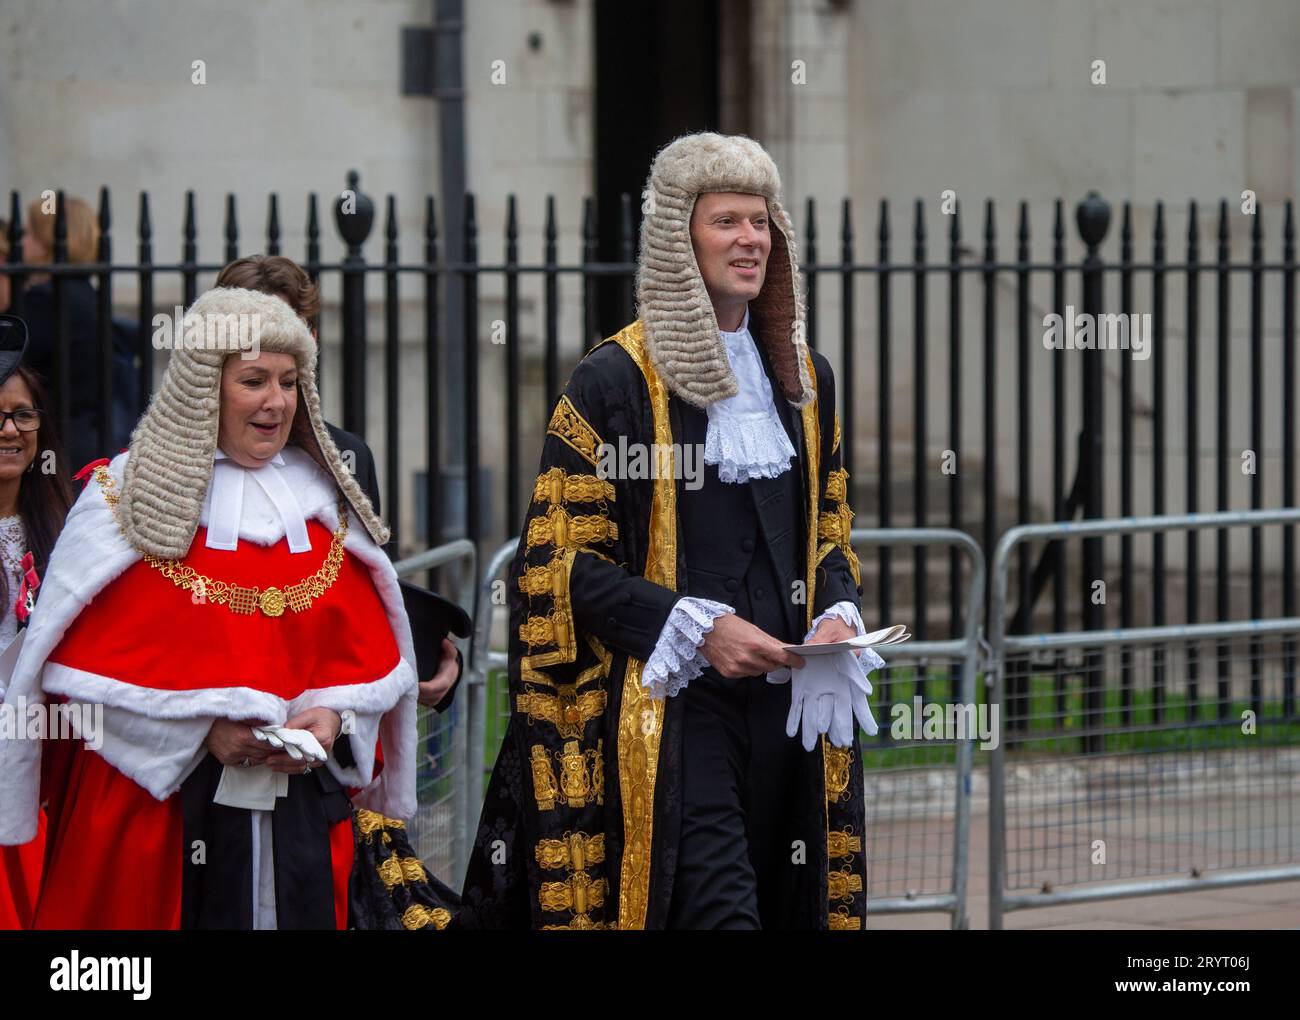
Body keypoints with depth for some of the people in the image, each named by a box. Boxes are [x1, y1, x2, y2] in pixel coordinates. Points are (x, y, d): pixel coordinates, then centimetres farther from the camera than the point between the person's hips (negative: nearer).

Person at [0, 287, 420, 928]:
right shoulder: (127, 495, 0)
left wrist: (334, 718, -9)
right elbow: (85, 658, -7)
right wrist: (199, 728, -16)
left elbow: (372, 653, 12)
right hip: (152, 807, -3)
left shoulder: (327, 502, 12)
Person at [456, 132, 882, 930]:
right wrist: (696, 628, -17)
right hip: (669, 706, -6)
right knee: (718, 904, -16)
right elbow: (564, 561, -7)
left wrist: (838, 613, 0)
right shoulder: (614, 381, -5)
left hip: (789, 704, 6)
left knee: (789, 901, 5)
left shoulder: (806, 379, 14)